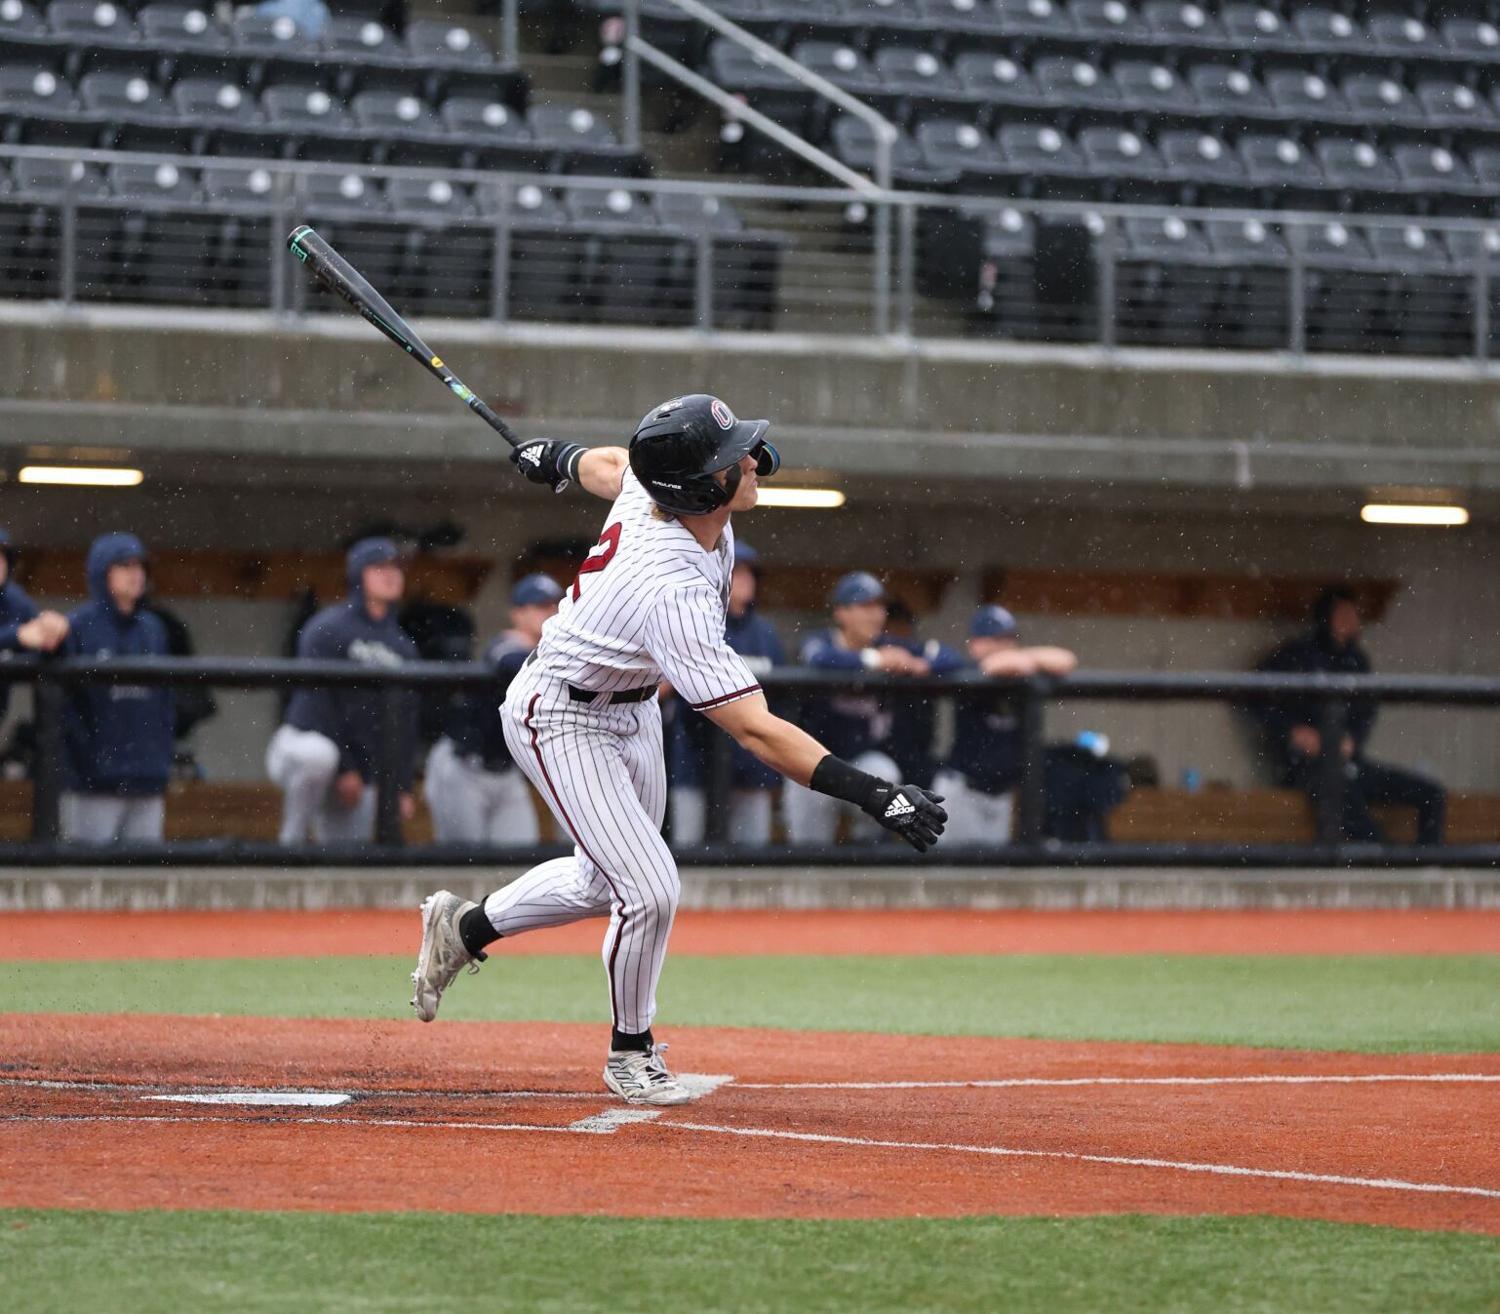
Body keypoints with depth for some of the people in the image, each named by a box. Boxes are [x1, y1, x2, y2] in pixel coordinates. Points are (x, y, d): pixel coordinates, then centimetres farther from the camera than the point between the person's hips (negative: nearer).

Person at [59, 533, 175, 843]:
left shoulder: (153, 629, 13)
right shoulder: (78, 628, -4)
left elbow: (166, 700, 15)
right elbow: (62, 701, -7)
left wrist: (163, 755, 6)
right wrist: (84, 754, -11)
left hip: (148, 782, 5)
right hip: (94, 782, -5)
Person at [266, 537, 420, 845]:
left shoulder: (402, 647, 15)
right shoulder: (329, 629, -5)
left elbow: (406, 722, 14)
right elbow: (316, 701, -11)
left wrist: (403, 787, 5)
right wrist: (344, 770, -15)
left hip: (359, 775, 6)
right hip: (303, 742, -6)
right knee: (318, 756, -41)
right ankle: (291, 845, -24)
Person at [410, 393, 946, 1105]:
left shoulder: (650, 484, -18)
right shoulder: (674, 591, -41)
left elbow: (605, 464, 9)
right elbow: (755, 730, -43)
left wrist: (558, 458, 33)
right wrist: (873, 793, -47)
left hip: (632, 709, 9)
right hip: (562, 719, -9)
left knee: (601, 881, 20)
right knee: (649, 888, -15)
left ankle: (465, 927, 43)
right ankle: (630, 1053, 9)